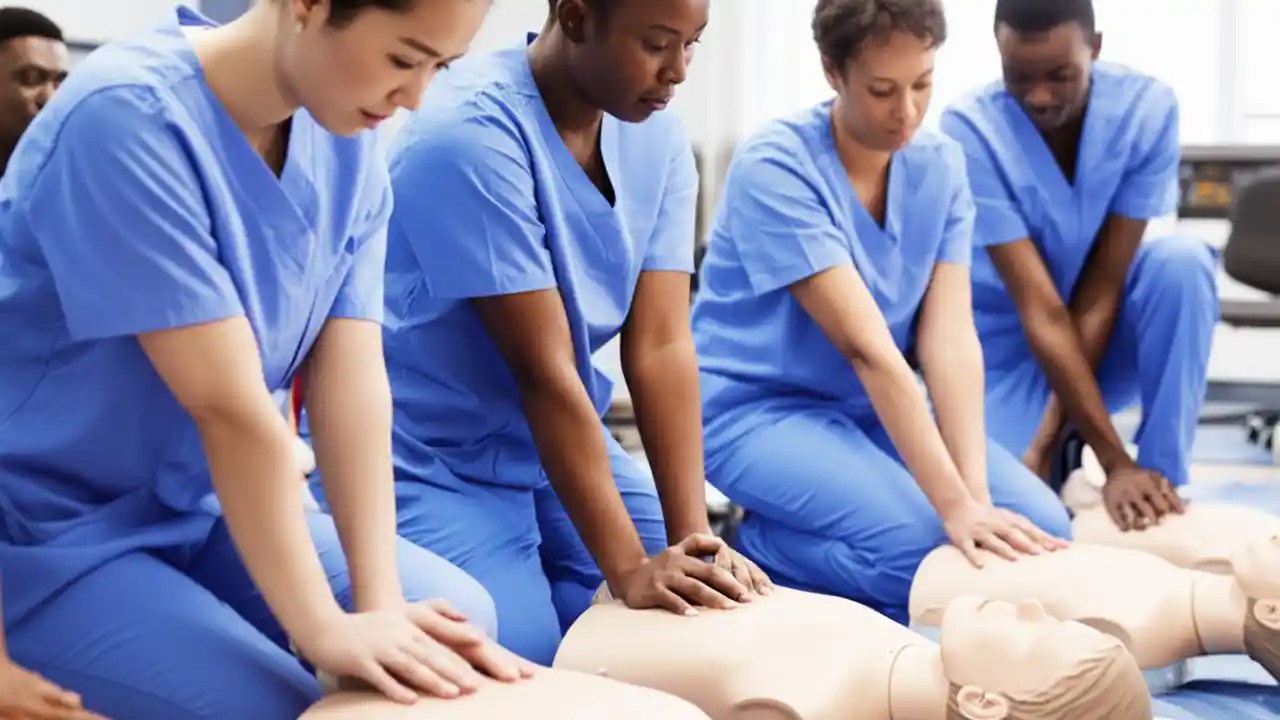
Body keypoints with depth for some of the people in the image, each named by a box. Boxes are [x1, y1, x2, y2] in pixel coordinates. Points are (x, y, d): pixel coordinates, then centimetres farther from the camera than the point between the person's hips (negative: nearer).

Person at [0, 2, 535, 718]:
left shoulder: (348, 144, -3)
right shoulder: (128, 116, -25)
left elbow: (352, 378, -11)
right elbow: (230, 407, -28)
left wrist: (381, 602, -20)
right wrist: (325, 628, -27)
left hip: (201, 508, 7)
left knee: (458, 614, -4)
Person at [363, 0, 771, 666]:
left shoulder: (658, 140, -3)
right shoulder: (471, 135, -25)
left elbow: (662, 344, -10)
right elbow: (544, 369, -27)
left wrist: (694, 535, -19)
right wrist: (628, 568, -27)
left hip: (560, 442, 7)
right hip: (434, 459, -7)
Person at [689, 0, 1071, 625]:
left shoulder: (939, 165, -1)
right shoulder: (775, 168, -20)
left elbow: (951, 337, -11)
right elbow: (867, 348, -28)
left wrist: (977, 490, -24)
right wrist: (957, 505, -32)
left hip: (876, 410, 7)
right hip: (758, 409, -7)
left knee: (1042, 525, -9)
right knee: (925, 545, -28)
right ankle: (757, 549, -2)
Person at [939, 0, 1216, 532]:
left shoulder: (1147, 109, -17)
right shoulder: (970, 131, -23)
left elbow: (1103, 287, -18)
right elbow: (1040, 311, -27)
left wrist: (1047, 439, -25)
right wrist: (1115, 463, -32)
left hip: (1106, 344, 1)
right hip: (1009, 353, -1)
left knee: (1183, 261, -29)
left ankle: (1165, 479, -18)